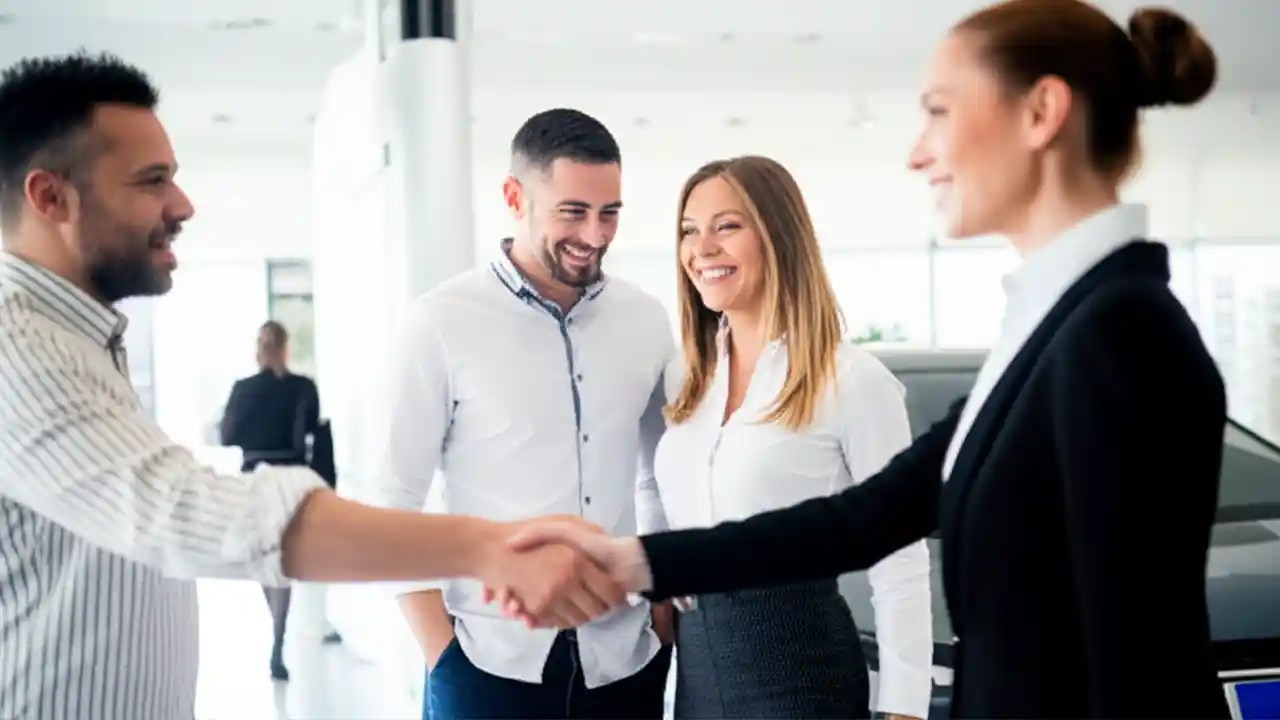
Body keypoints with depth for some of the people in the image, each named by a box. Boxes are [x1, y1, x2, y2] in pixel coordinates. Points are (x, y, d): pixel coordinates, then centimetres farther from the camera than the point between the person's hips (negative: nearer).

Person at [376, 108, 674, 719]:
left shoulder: (647, 321, 3)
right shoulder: (442, 323, -7)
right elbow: (393, 501, -5)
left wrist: (668, 599, 6)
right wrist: (441, 654, -9)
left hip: (625, 660, 4)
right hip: (488, 663, -3)